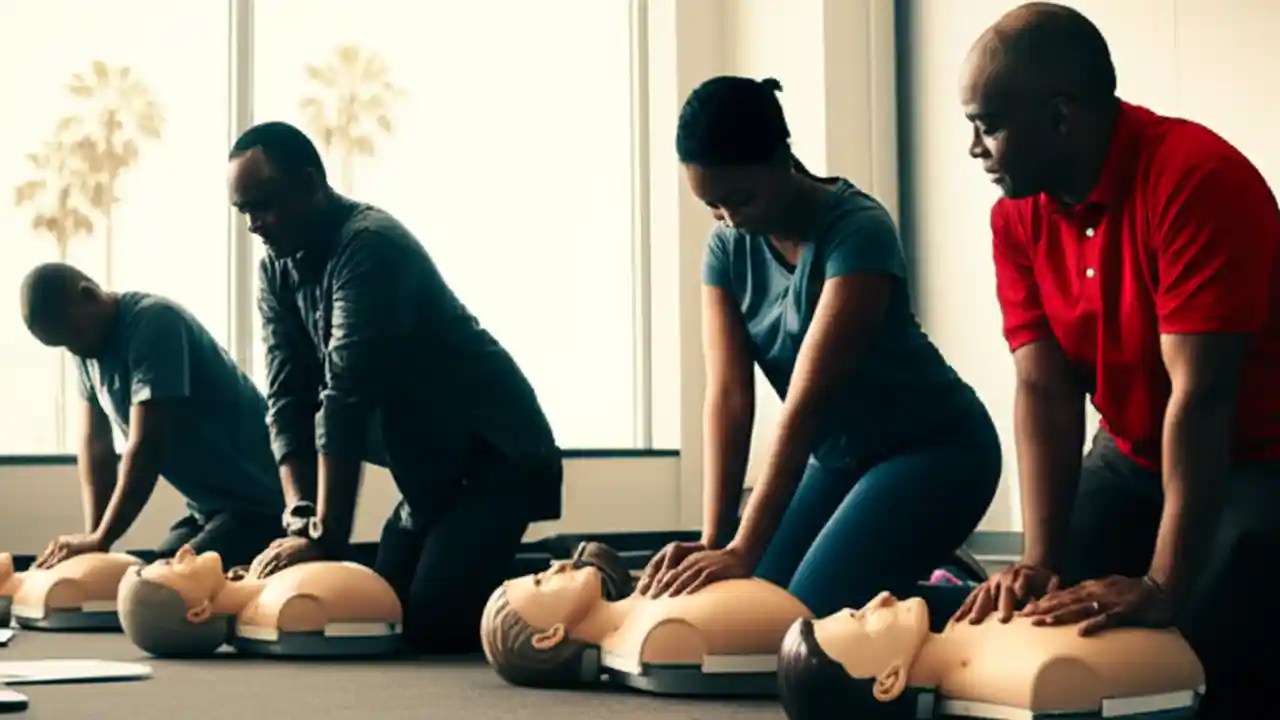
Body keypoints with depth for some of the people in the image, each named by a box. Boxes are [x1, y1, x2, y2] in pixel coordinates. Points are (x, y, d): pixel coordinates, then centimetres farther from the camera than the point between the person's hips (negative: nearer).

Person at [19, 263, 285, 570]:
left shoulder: (153, 323, -21)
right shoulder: (87, 349, 6)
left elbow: (146, 446, -25)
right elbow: (94, 442, 3)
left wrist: (100, 539, -24)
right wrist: (92, 534, -9)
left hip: (257, 501, -9)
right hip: (209, 506, 9)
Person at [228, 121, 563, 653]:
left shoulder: (369, 245, -23)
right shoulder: (277, 271, 4)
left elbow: (346, 396, -28)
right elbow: (287, 401, -3)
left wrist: (325, 536, -30)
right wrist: (301, 520, -17)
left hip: (496, 455, -9)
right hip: (430, 467, 9)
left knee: (433, 622, -21)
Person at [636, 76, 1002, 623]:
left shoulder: (857, 230, -25)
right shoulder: (728, 248, -5)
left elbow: (807, 401, -31)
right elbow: (728, 396, -14)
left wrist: (745, 551, -34)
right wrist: (713, 541, -25)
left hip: (934, 449, -7)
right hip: (840, 455, 7)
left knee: (811, 614, -20)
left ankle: (967, 612, 4)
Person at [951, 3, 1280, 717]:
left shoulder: (1196, 179, -28)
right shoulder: (1018, 215, -5)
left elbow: (1201, 395, -31)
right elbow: (1044, 390, -10)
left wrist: (1163, 588, -35)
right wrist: (1040, 561, -21)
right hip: (1134, 456, 7)